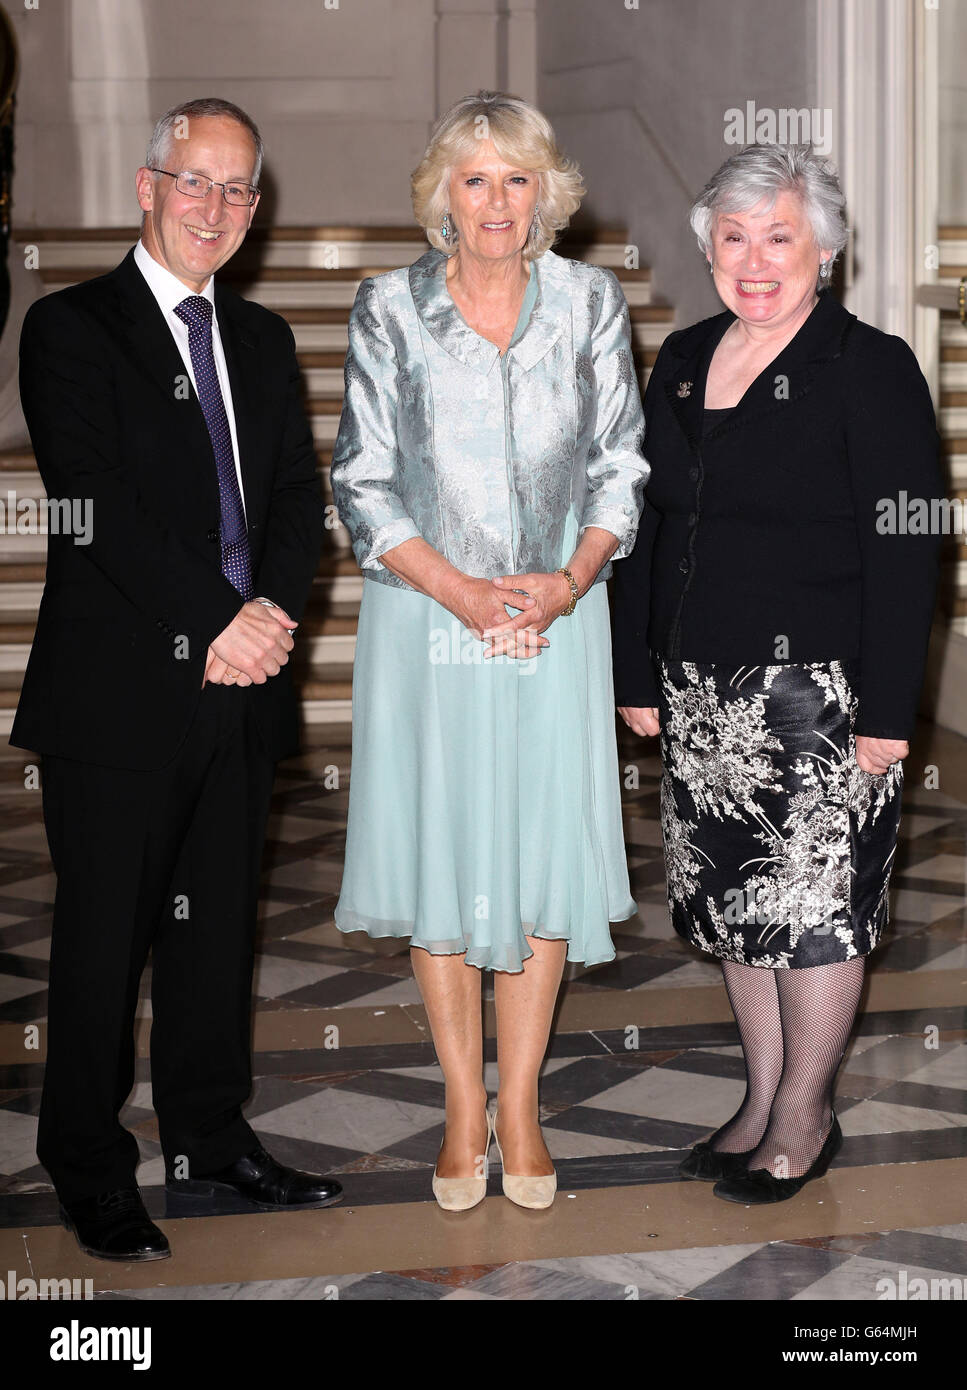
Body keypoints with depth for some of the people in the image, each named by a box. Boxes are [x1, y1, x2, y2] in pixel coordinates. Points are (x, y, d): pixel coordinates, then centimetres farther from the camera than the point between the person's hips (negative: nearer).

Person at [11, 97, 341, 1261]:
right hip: (119, 688, -6)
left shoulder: (262, 339, 16)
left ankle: (211, 1137, 27)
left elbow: (298, 492, 10)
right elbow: (98, 506, -13)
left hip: (240, 682, 6)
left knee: (219, 922, 14)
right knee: (104, 932, 2)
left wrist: (274, 610, -9)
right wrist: (215, 621, -17)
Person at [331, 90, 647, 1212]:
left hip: (557, 620, 1)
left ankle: (520, 1105, 19)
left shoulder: (591, 303, 2)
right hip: (425, 617, -1)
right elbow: (362, 481, -2)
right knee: (441, 856, 5)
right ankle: (463, 1108, 19)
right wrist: (456, 587, -14)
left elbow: (620, 465, 5)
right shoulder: (390, 309, -2)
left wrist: (571, 579, -12)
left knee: (544, 857, 4)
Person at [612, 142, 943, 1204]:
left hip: (818, 691, -6)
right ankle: (762, 1095, 27)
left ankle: (804, 1116, 17)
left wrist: (886, 712, -16)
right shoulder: (682, 362, 11)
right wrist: (636, 672, 12)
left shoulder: (871, 370, -8)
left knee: (815, 899, 1)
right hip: (700, 691, 6)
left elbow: (905, 552, -12)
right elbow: (644, 522, 16)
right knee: (729, 897, 12)